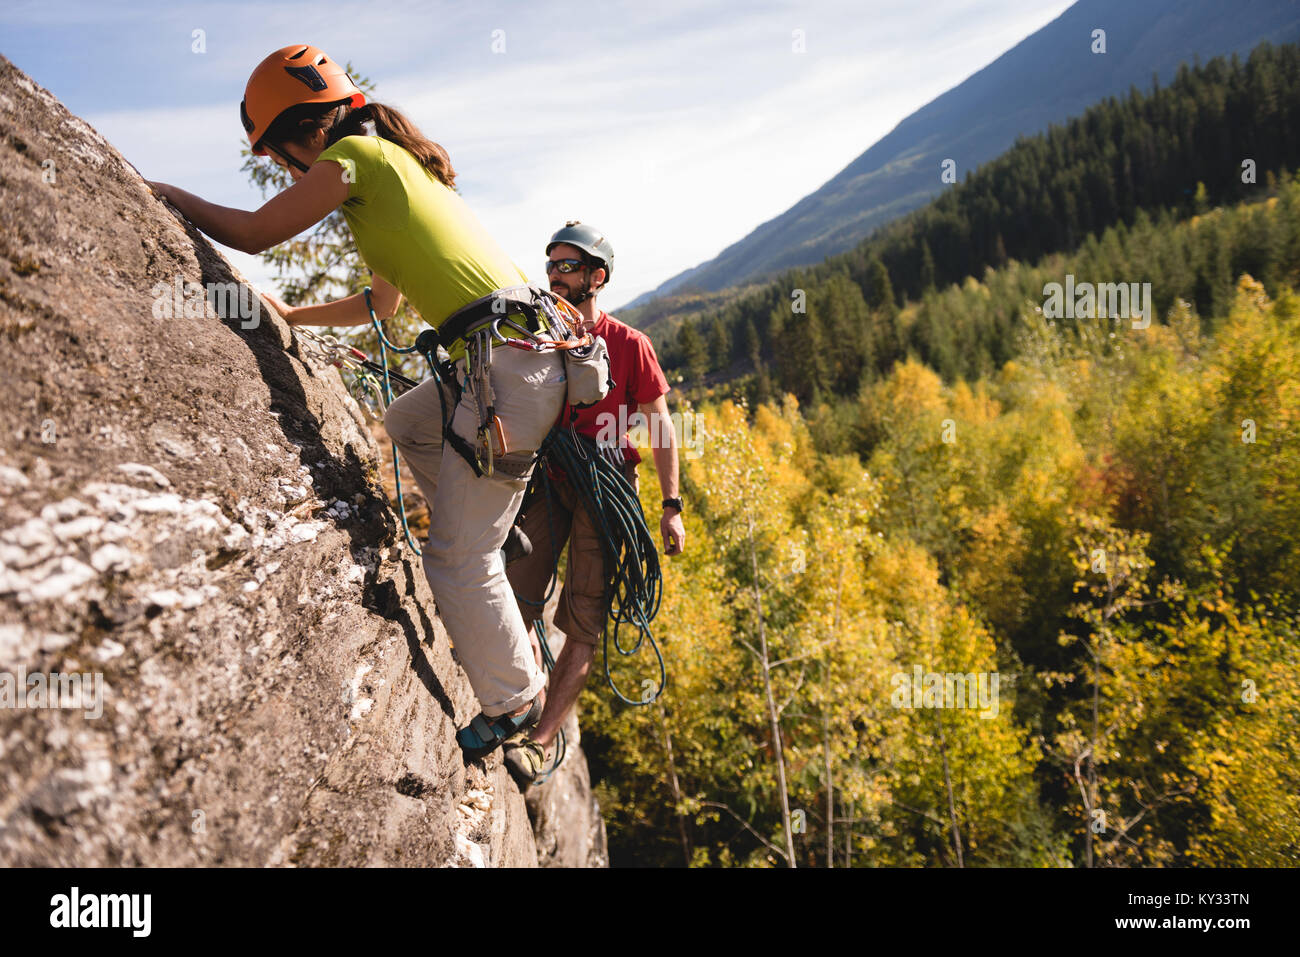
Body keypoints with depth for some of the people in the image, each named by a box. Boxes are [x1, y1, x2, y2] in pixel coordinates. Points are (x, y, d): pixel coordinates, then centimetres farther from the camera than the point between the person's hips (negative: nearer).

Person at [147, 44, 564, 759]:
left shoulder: (353, 154, -3)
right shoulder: (397, 161, 25)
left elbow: (251, 233, 0)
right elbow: (382, 304, 32)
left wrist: (165, 192, 13)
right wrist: (292, 316, 37)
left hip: (507, 364, -10)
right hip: (531, 349, 10)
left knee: (457, 561, -1)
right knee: (406, 423, 34)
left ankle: (514, 702, 16)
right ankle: (495, 540, 30)